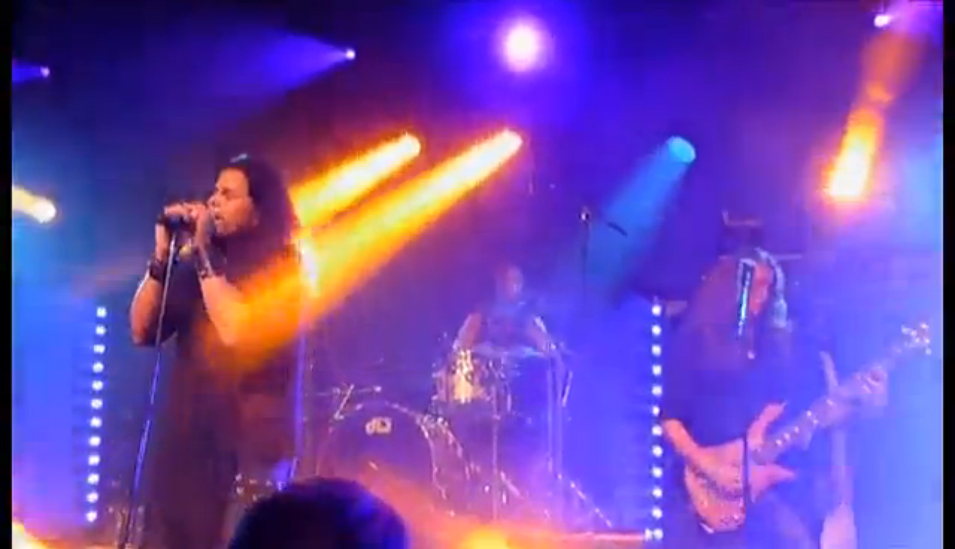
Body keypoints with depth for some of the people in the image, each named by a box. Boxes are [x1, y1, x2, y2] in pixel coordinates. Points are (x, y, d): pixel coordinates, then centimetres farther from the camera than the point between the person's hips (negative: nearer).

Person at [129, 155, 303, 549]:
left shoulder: (280, 268, -4)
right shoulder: (196, 264, 13)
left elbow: (236, 331, -20)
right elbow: (142, 331, 7)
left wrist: (203, 253, -14)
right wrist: (163, 256, -3)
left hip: (246, 447, -6)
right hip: (183, 440, 6)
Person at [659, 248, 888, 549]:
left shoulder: (784, 346, 17)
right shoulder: (694, 343, 5)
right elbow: (670, 418, -1)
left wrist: (859, 400, -4)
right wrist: (709, 468, -11)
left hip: (774, 487, 3)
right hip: (707, 489, -3)